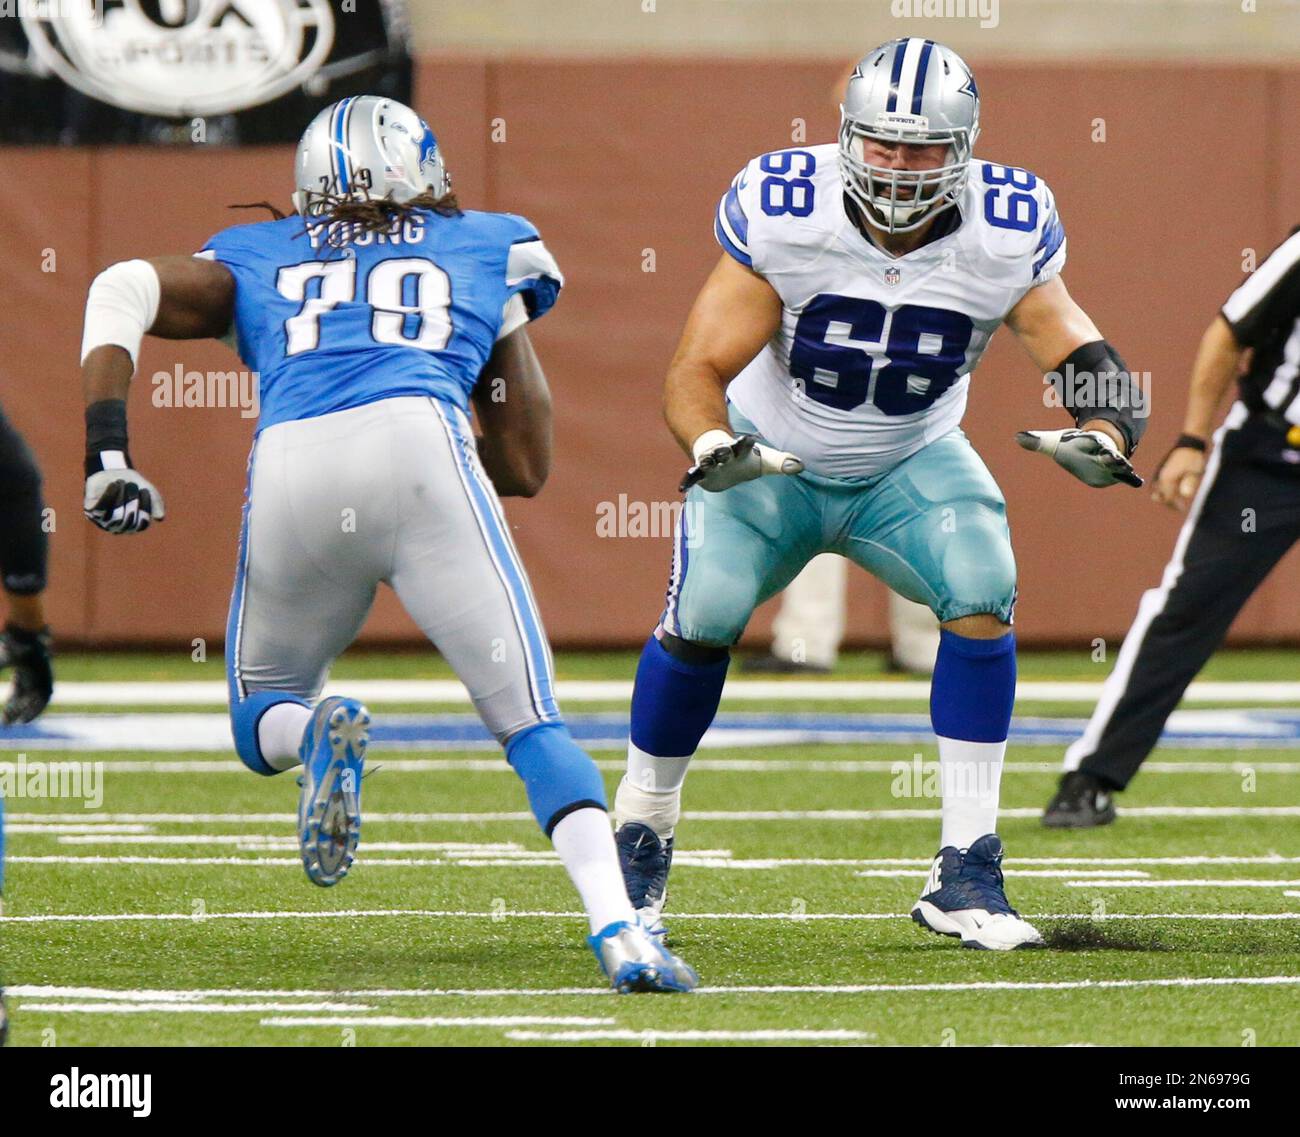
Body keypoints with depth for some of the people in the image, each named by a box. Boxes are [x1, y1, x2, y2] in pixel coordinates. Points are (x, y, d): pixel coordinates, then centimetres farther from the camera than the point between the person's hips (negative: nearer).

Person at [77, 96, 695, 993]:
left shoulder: (257, 261, 31)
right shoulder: (484, 254, 30)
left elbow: (125, 290, 12)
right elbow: (526, 467, 29)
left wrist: (107, 451, 7)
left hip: (290, 466, 1)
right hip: (421, 449, -1)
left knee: (263, 721, 23)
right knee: (531, 721, 0)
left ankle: (320, 734, -14)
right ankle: (618, 927, -22)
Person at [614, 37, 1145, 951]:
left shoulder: (1006, 235, -21)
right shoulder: (783, 215, -27)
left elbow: (1084, 358, -17)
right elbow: (698, 370, -25)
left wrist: (1102, 435, -40)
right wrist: (713, 447, -47)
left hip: (911, 463, 1)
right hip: (772, 459, -1)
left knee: (983, 593, -24)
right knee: (703, 617, -20)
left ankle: (965, 874, -17)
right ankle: (643, 833, 7)